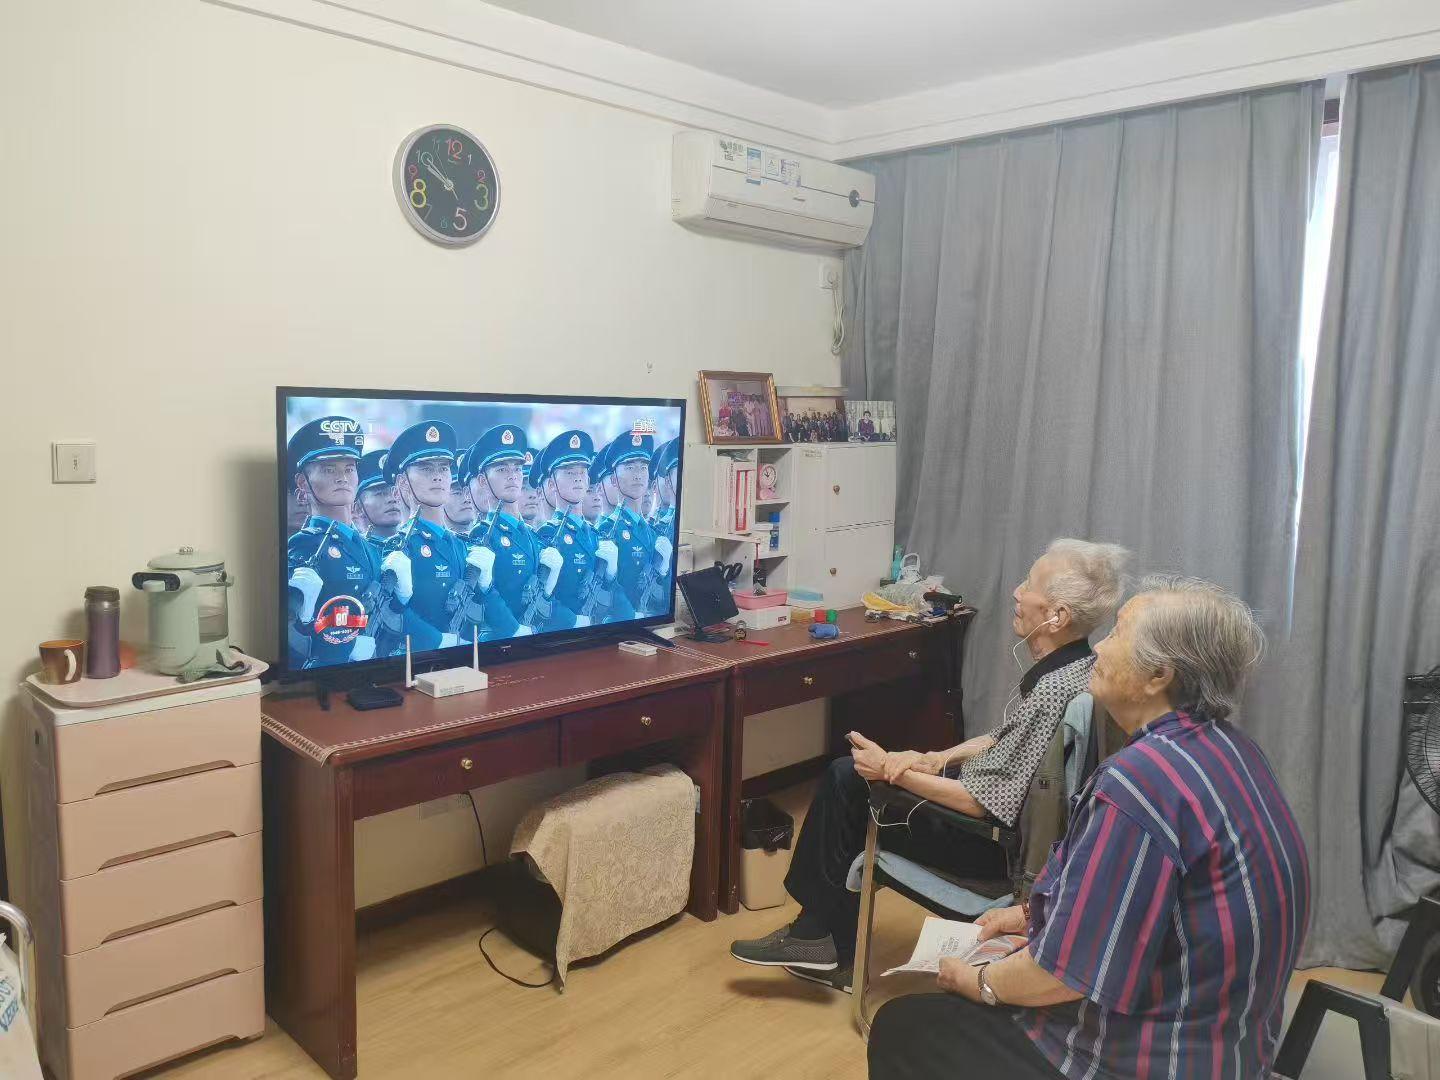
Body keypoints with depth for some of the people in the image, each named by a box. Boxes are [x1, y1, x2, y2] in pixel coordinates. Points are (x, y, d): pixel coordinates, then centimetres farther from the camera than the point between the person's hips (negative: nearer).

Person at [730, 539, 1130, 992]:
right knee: (845, 776, 6)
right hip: (1011, 812, 9)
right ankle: (829, 949, 14)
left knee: (847, 787, 2)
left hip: (996, 842, -9)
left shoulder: (1052, 692, -30)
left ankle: (818, 938, 21)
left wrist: (891, 770, -17)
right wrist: (939, 758, -2)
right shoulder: (1072, 665, 0)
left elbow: (981, 802, -27)